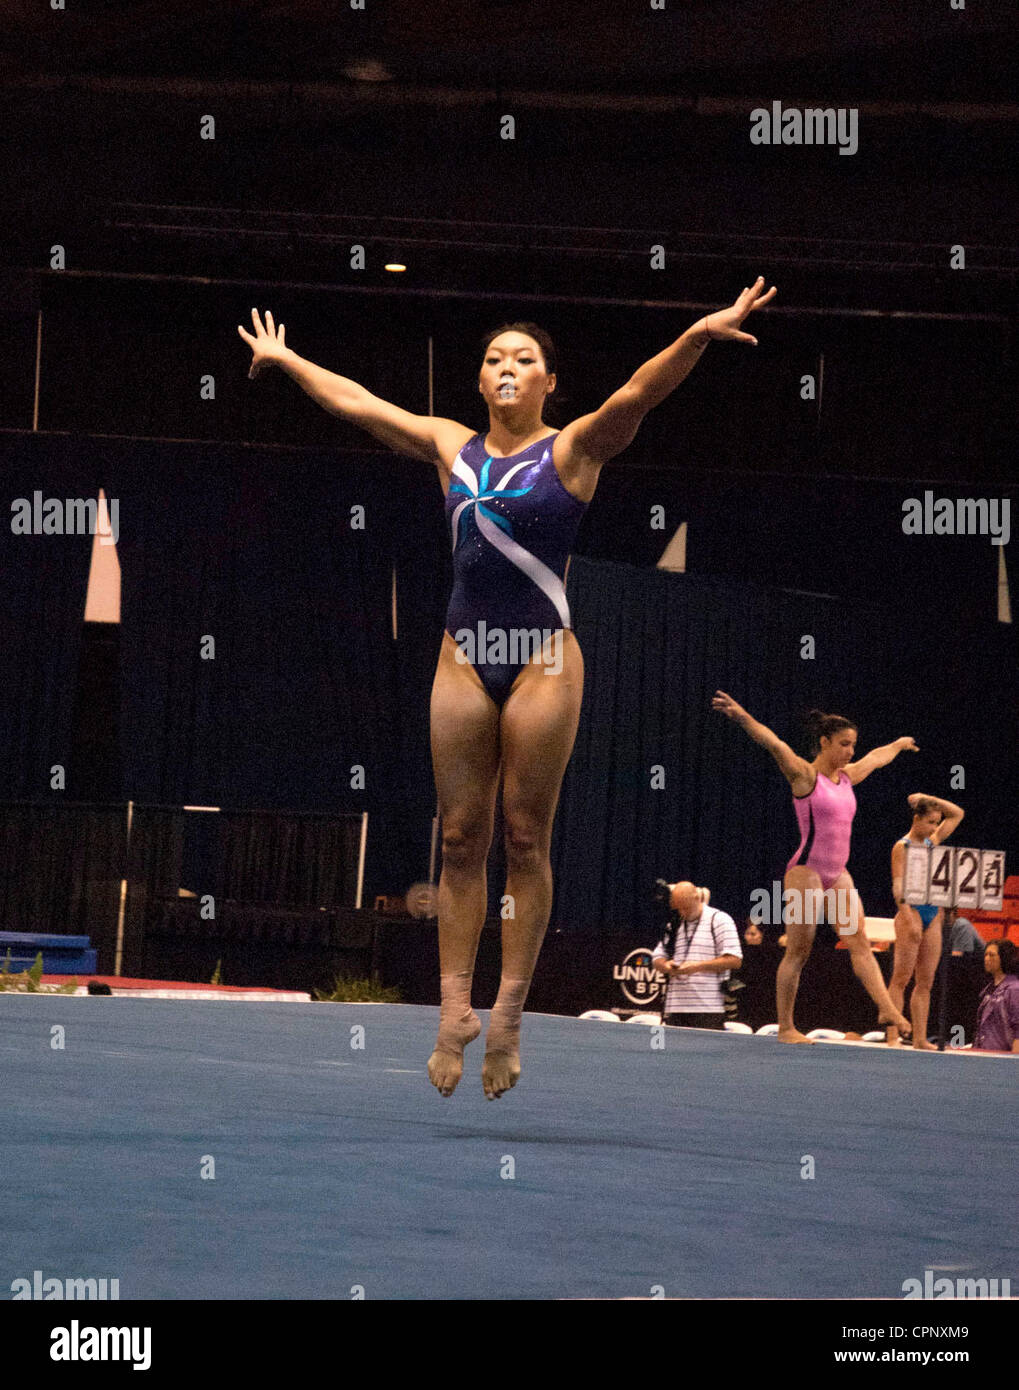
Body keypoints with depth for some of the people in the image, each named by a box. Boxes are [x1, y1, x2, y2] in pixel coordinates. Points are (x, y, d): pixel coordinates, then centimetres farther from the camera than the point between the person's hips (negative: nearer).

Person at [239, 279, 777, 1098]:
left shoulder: (573, 449, 0)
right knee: (461, 838, 3)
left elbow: (641, 393, -16)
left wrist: (699, 337, -31)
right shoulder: (452, 449, 12)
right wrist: (285, 360, 29)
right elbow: (355, 402, 22)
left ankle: (508, 1015, -1)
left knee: (526, 839, -2)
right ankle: (454, 1009, 5)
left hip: (542, 657, -4)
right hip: (465, 655, 4)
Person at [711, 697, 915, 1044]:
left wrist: (899, 745, 54)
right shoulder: (805, 775, -7)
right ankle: (785, 1027, -1)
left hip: (838, 875, 7)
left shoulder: (846, 777, 15)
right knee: (798, 950, -5)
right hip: (806, 871, -7)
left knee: (859, 941, -4)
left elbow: (876, 758, 35)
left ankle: (887, 1009, -12)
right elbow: (773, 744, -22)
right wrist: (742, 717, -36)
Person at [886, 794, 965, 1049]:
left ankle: (920, 1038, 5)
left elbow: (957, 814, 25)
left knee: (925, 982, 5)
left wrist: (929, 799, 13)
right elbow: (898, 884, -14)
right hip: (912, 911, -7)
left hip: (933, 916, 7)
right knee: (901, 978, -9)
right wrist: (909, 919, -24)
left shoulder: (932, 842, 16)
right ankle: (892, 1036, -11)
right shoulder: (902, 847, -4)